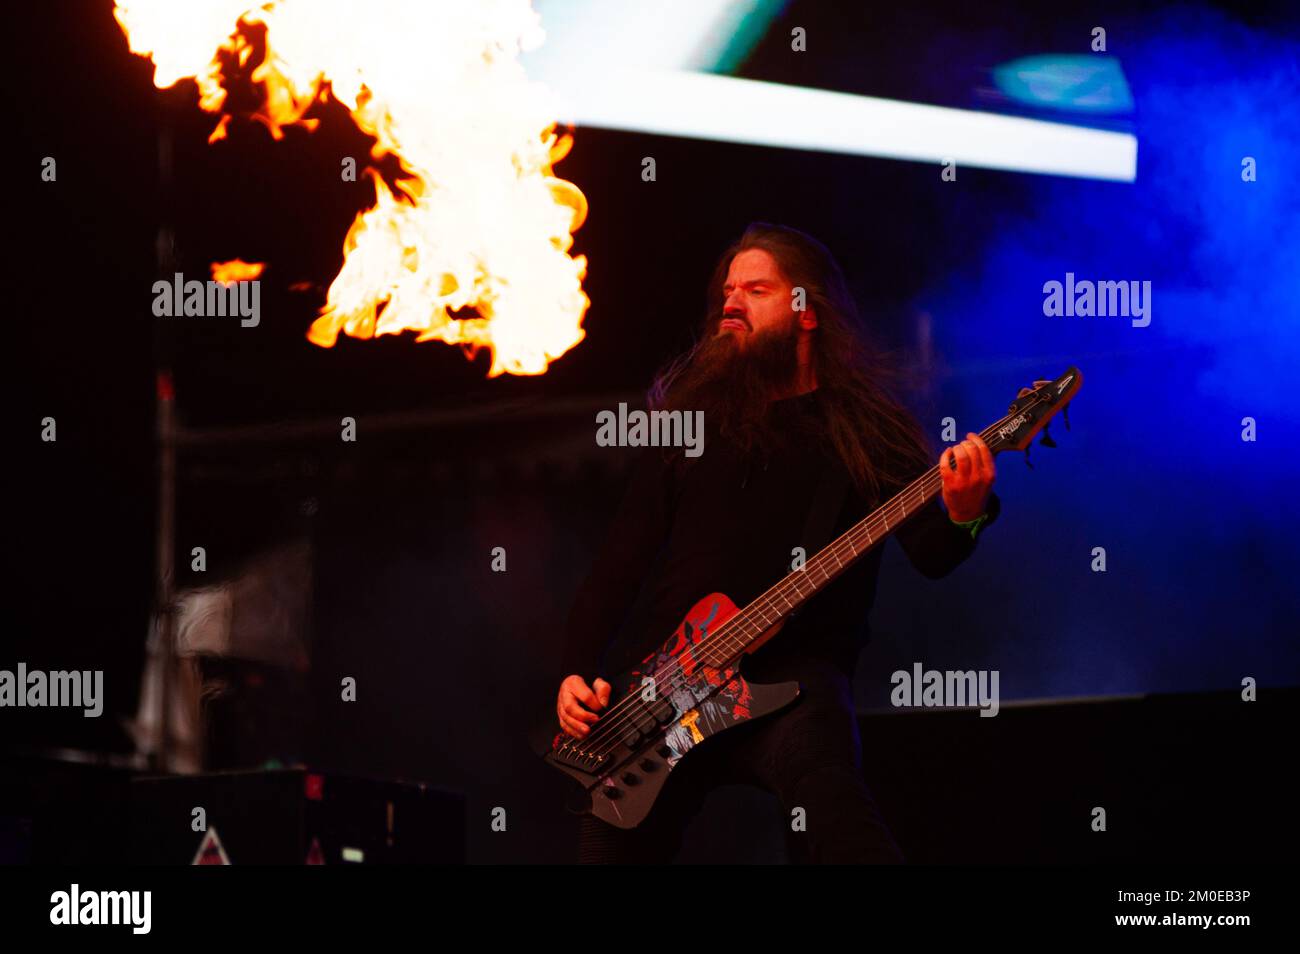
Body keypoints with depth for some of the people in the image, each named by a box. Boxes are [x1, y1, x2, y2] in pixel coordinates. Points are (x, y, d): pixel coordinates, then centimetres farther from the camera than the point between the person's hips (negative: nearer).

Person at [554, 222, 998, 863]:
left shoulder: (864, 429, 8)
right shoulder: (692, 415, 16)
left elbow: (929, 555, -5)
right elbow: (622, 558, 16)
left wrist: (963, 516, -29)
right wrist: (577, 672, 3)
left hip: (790, 674, -4)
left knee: (824, 783, -36)